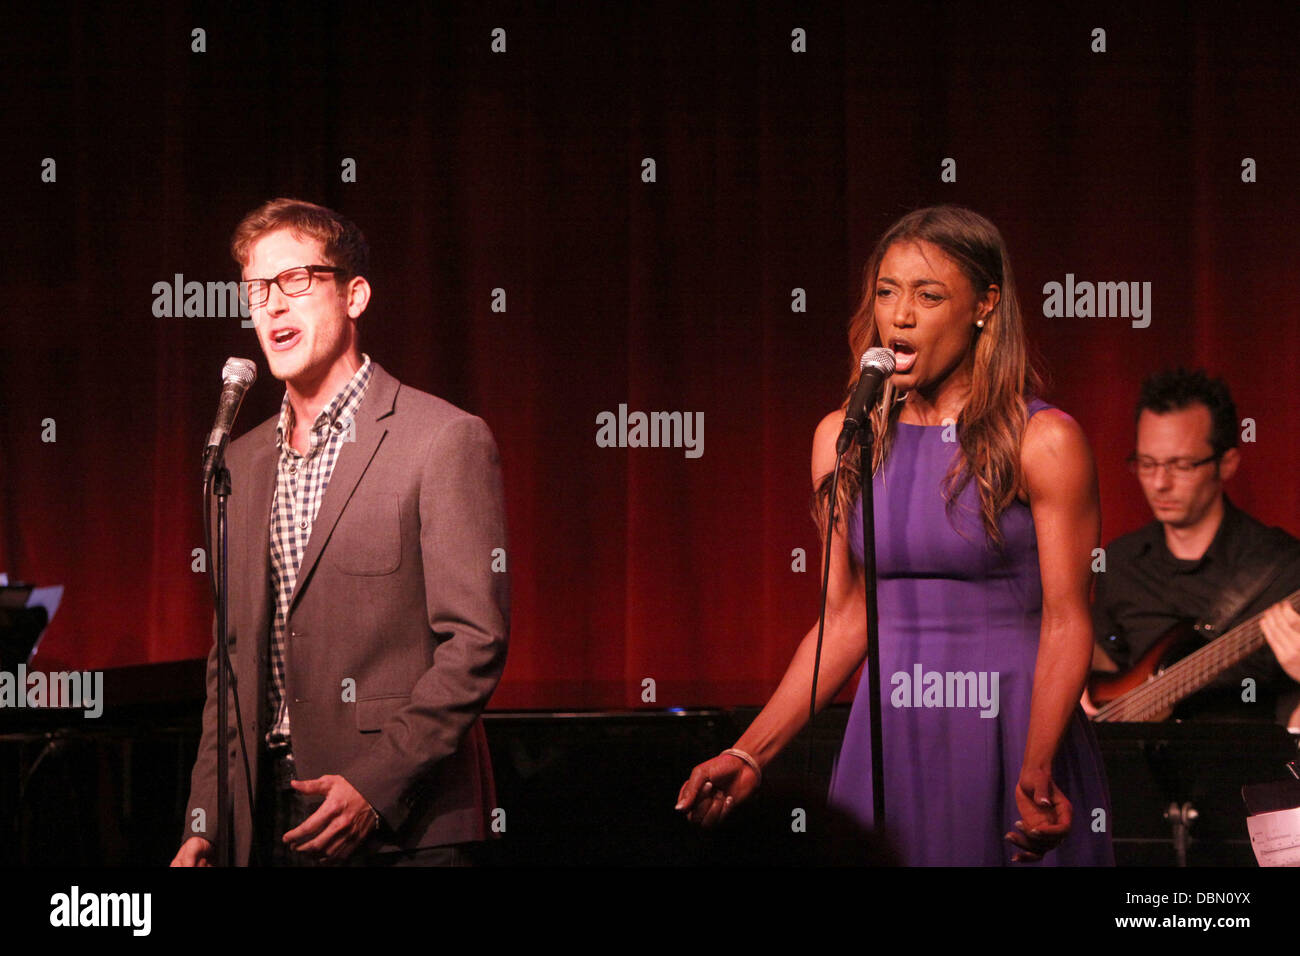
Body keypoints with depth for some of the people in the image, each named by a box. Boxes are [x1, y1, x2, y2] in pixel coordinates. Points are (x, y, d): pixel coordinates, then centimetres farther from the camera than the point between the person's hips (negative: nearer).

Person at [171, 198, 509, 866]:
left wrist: (375, 787, -19)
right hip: (266, 823, 6)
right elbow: (234, 656, 16)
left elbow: (475, 643, -12)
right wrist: (203, 822, 7)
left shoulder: (447, 441, -6)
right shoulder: (244, 462, 15)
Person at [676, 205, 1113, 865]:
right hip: (889, 738, 4)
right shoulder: (844, 439, 7)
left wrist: (1036, 772, -24)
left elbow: (1066, 622, -11)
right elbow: (847, 619, 9)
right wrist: (750, 754, 2)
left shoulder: (1044, 441, -7)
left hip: (1008, 736, -4)